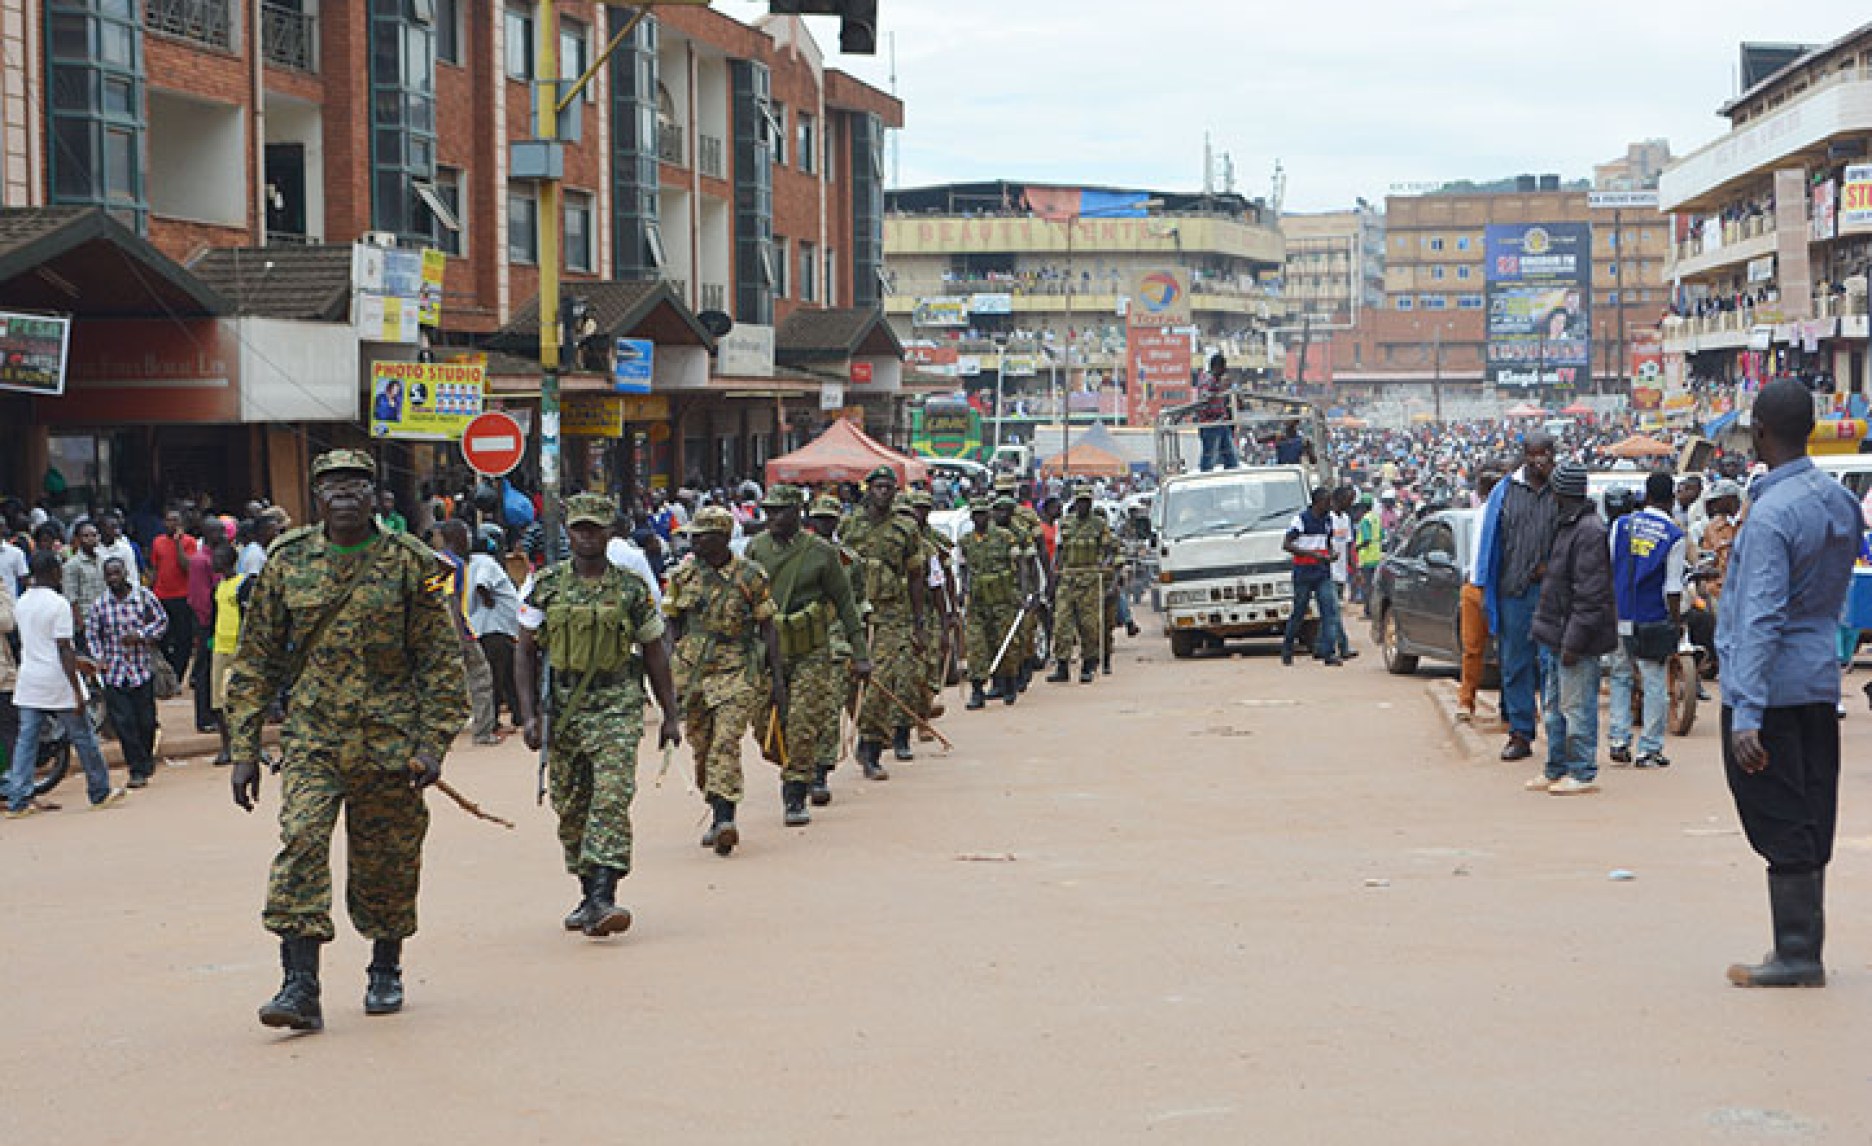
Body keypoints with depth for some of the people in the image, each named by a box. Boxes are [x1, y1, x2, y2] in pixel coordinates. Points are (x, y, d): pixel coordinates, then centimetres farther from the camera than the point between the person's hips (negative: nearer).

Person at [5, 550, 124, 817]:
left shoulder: (21, 604, 8)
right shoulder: (58, 604, -15)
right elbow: (64, 651, -18)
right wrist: (77, 692, -15)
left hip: (28, 683, 6)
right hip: (57, 684, -6)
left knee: (26, 740, 5)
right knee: (83, 736, 7)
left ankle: (18, 800, 0)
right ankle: (100, 792, 17)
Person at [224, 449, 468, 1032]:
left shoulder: (410, 565, -1)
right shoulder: (288, 562, 4)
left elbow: (443, 661, 1)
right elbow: (255, 661, 8)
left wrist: (432, 743, -7)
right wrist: (244, 751, 4)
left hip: (390, 738, 0)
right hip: (312, 735, 1)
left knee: (388, 862, 8)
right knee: (300, 842, -17)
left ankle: (385, 972, 30)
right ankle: (300, 986, -18)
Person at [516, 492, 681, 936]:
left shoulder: (631, 589, 2)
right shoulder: (546, 586, 3)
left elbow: (655, 653, 11)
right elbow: (526, 651, 6)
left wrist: (670, 715, 11)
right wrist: (529, 714, -3)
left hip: (617, 709, -2)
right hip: (562, 711, 2)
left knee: (611, 800, -16)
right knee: (571, 809, 9)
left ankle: (602, 899, -22)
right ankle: (588, 895, 24)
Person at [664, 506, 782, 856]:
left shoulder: (750, 576, -3)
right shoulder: (682, 576, 6)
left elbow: (767, 628, 1)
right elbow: (673, 627, 13)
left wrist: (777, 679, -3)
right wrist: (670, 677, 9)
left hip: (737, 672, -4)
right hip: (692, 671, 4)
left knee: (726, 744, -17)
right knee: (702, 750, 8)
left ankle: (724, 821, -23)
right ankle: (720, 817, 23)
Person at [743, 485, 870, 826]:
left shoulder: (821, 552, -5)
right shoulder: (756, 548, 3)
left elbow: (845, 602, 2)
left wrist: (860, 653, 0)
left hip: (811, 655, -3)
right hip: (766, 653, 3)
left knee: (802, 728, -9)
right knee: (767, 730, 6)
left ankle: (796, 798, -1)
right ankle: (806, 769, 31)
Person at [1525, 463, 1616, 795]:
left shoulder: (1588, 531, -18)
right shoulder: (1566, 527, 14)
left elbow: (1589, 595, -21)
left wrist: (1574, 641, -22)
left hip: (1575, 636, -10)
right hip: (1556, 635, 10)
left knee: (1576, 706, -4)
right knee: (1554, 706, 15)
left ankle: (1583, 773, 2)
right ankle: (1556, 769, 23)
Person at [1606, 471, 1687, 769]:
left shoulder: (1622, 524, 2)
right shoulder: (1674, 536, -7)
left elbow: (1605, 570, 6)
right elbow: (1673, 589, -7)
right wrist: (1675, 622, 2)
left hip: (1619, 618, 3)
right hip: (1653, 621, -3)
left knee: (1620, 677, 17)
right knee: (1655, 685, 5)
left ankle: (1618, 740, 9)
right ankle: (1648, 749, 6)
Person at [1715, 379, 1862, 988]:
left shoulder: (1771, 514, -19)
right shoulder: (1841, 502, 7)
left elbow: (1761, 621, -24)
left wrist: (1746, 715, -26)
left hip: (1769, 687, -8)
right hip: (1821, 682, 8)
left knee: (1780, 826, -2)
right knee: (1809, 824, 13)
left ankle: (1796, 955, 2)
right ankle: (1805, 953, 19)